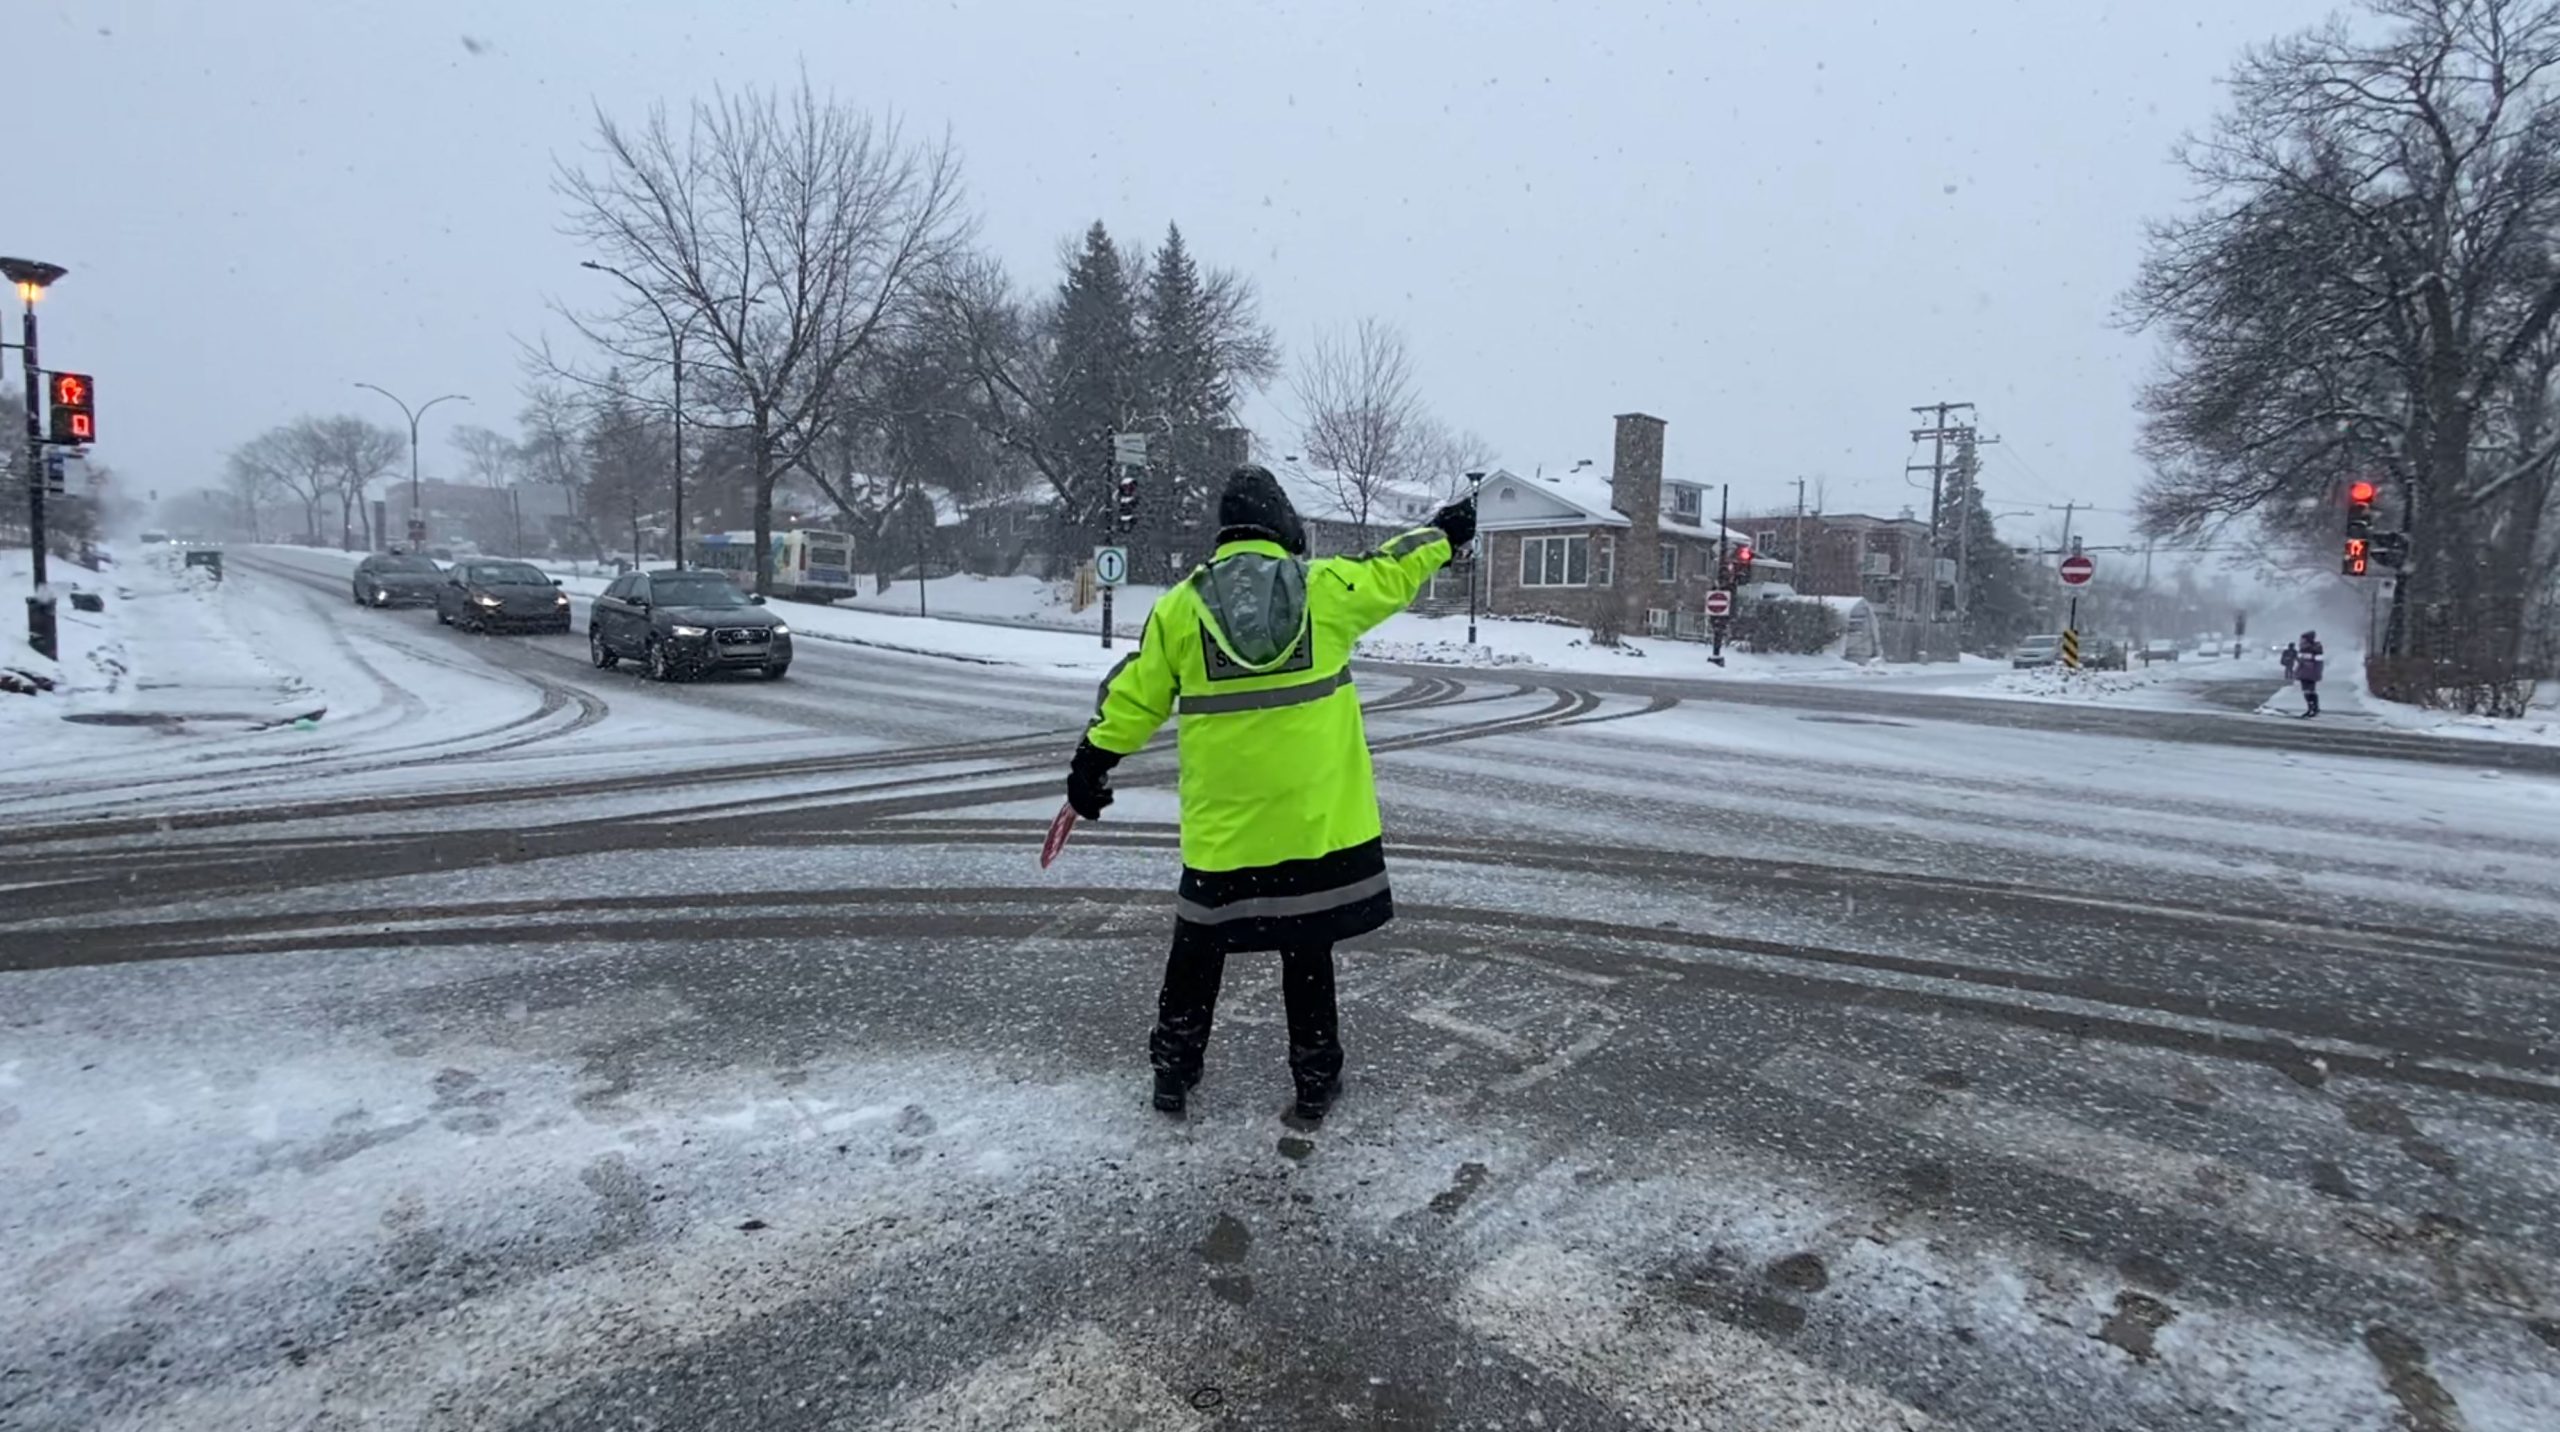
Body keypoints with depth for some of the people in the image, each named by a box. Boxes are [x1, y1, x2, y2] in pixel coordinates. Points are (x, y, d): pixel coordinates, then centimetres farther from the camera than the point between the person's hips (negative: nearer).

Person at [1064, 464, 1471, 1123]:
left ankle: (1173, 1070, 26)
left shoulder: (1180, 606, -3)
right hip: (1314, 813, 0)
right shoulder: (1325, 586, -3)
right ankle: (1315, 1079, 22)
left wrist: (1093, 760, 15)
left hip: (1222, 819, 1)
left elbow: (1134, 696, 3)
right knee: (1307, 946, 12)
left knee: (1199, 945, 16)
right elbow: (1390, 574, 14)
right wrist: (1442, 534, 33)